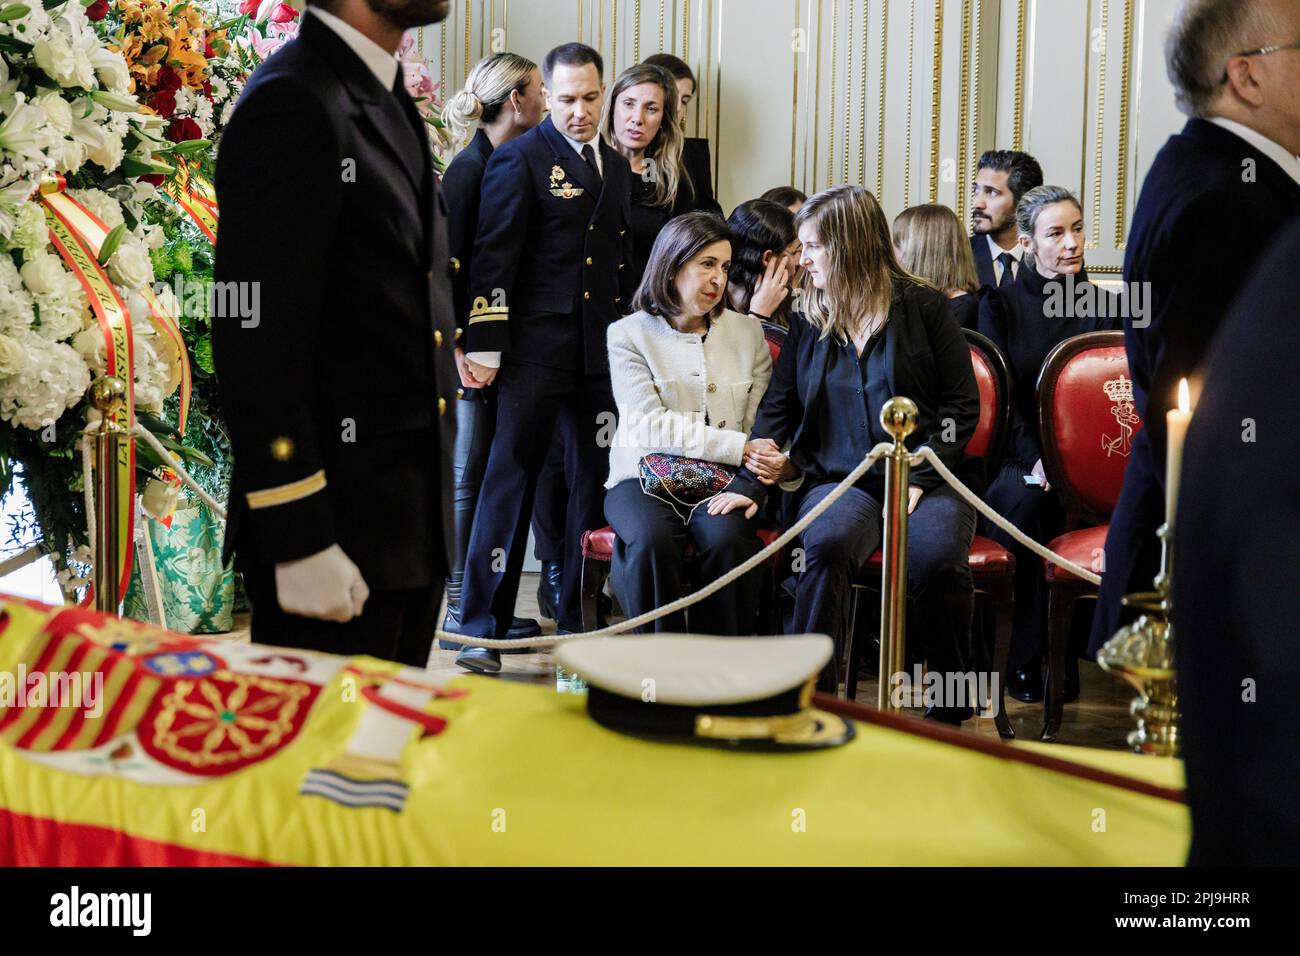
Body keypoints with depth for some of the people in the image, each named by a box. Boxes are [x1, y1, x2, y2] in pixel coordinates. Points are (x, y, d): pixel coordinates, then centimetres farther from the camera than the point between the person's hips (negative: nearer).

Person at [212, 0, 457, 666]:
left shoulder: (386, 106, 14)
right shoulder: (292, 106, -14)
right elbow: (255, 342, -19)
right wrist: (298, 543, -20)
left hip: (415, 529, 9)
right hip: (337, 535, -9)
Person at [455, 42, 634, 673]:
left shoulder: (617, 167, 16)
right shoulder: (520, 159, -4)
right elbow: (492, 257, -8)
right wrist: (483, 343, -13)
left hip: (602, 353, 6)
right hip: (537, 350, -6)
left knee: (595, 484, 8)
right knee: (511, 479, -3)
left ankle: (579, 621, 19)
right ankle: (483, 628, 2)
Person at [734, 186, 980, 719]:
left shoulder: (923, 307, 5)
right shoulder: (809, 321, 15)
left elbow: (962, 404, 3)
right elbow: (777, 407, 14)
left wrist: (920, 476, -10)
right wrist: (751, 481, -4)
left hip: (925, 479, -2)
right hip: (838, 478, 2)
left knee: (937, 557, -33)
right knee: (828, 545, -34)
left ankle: (952, 708, -13)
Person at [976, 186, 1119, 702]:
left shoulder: (1105, 306, 12)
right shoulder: (1001, 303, 8)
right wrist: (1034, 459, -16)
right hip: (1015, 459, -1)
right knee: (1026, 501, -34)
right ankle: (1031, 661, -26)